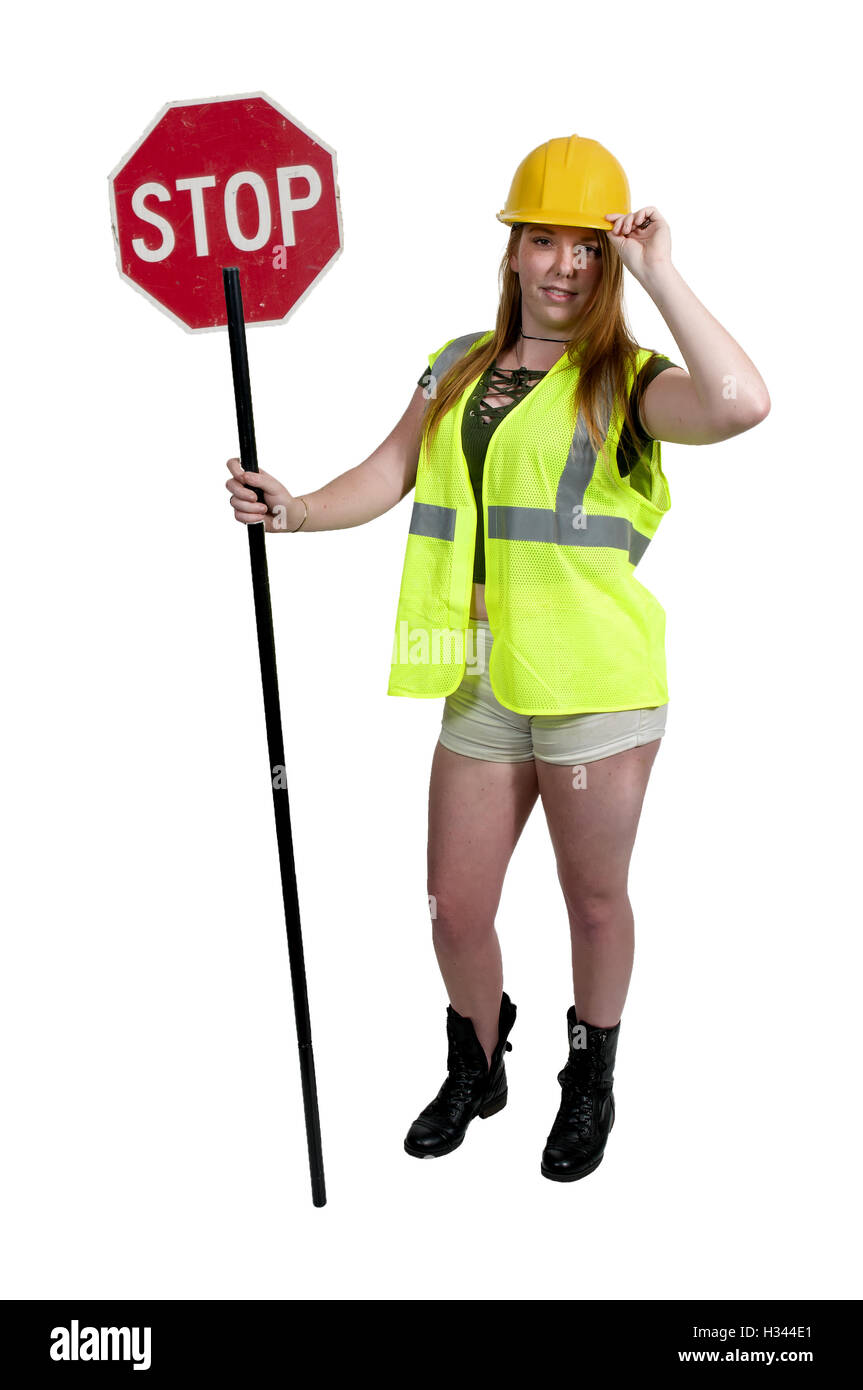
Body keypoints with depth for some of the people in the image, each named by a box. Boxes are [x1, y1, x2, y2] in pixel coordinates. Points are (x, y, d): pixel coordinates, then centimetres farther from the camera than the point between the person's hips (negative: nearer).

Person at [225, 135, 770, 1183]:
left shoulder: (626, 381, -4)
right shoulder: (458, 367, 13)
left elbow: (739, 403, -24)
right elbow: (389, 475, 10)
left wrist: (657, 271, -18)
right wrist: (297, 511, -7)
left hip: (597, 684, -4)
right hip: (483, 684, 4)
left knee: (594, 898, 12)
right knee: (456, 908, 10)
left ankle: (590, 1085, 37)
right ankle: (476, 1069, 39)